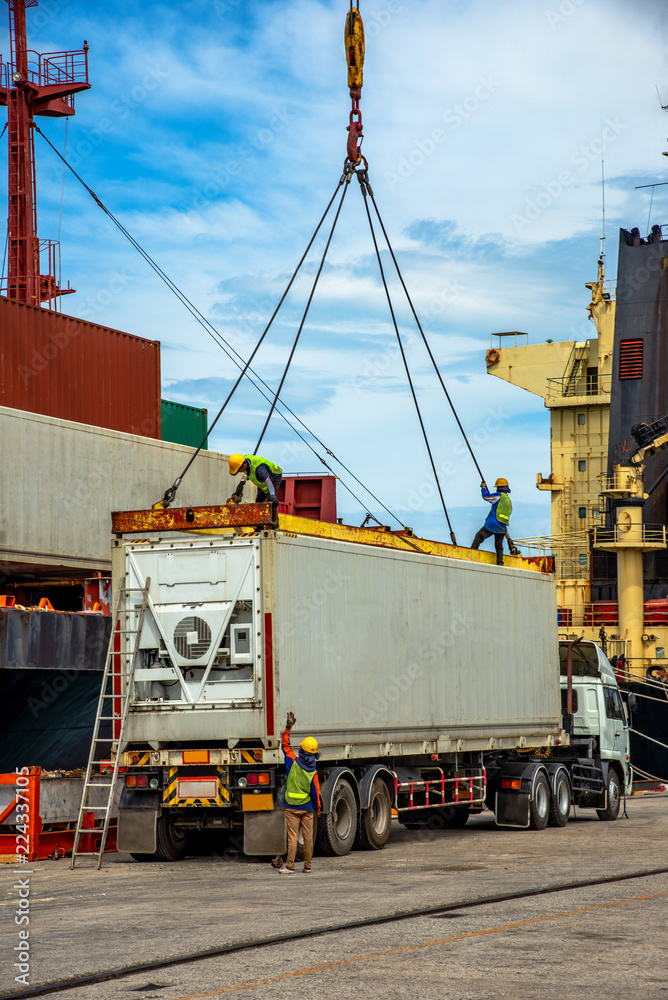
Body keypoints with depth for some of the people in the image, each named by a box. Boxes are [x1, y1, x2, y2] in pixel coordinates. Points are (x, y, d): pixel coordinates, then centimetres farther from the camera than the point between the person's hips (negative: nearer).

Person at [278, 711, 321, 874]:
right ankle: (307, 866, 11)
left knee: (292, 836, -1)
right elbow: (315, 792, -3)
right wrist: (317, 808, 11)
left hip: (292, 807, 0)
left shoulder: (293, 762, -9)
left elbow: (285, 745, 3)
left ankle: (290, 866, -3)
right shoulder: (312, 772, -8)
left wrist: (288, 728, 6)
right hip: (307, 808, 1)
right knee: (308, 837, 7)